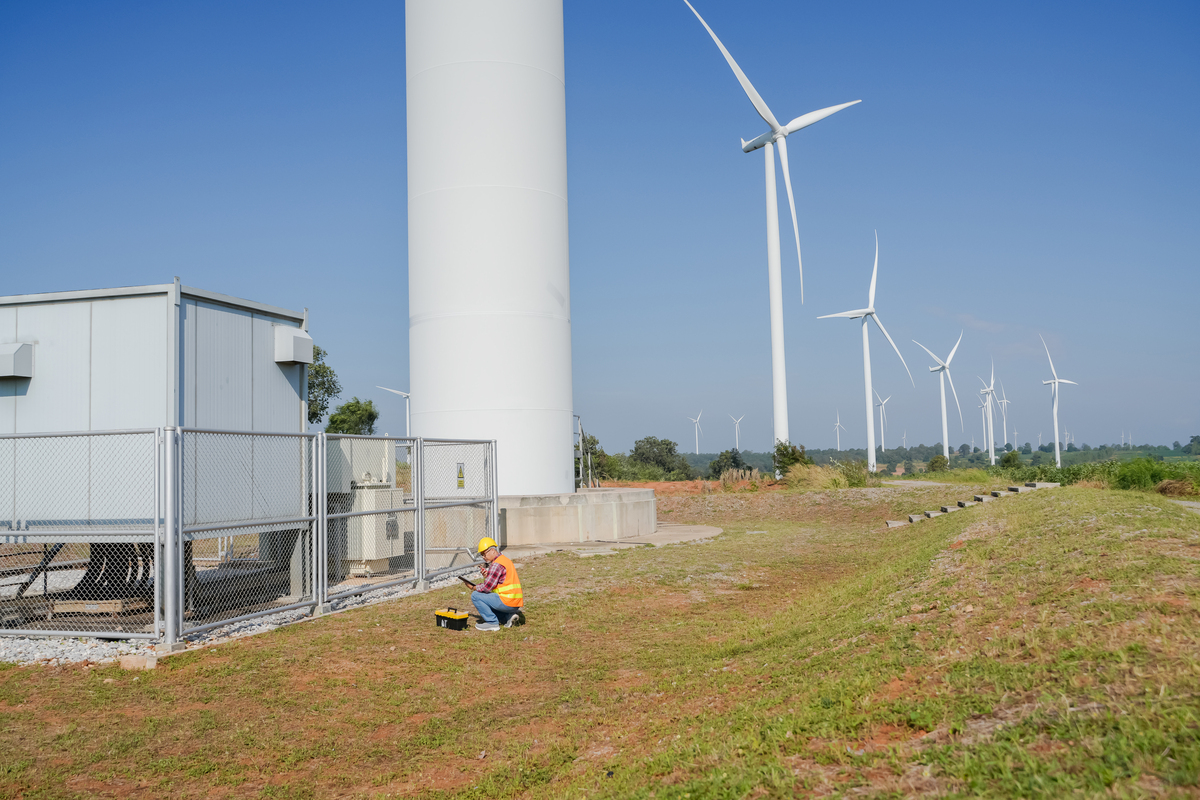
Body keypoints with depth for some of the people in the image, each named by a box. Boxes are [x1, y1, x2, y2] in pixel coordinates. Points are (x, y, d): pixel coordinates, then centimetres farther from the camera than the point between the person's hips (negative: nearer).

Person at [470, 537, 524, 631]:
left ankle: (492, 622, -4)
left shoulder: (497, 564, -13)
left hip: (507, 602, -10)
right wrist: (486, 575, 2)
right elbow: (492, 584, 20)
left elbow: (487, 587, -14)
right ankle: (509, 616, 11)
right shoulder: (505, 560, 18)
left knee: (475, 596, -8)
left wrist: (474, 587, 3)